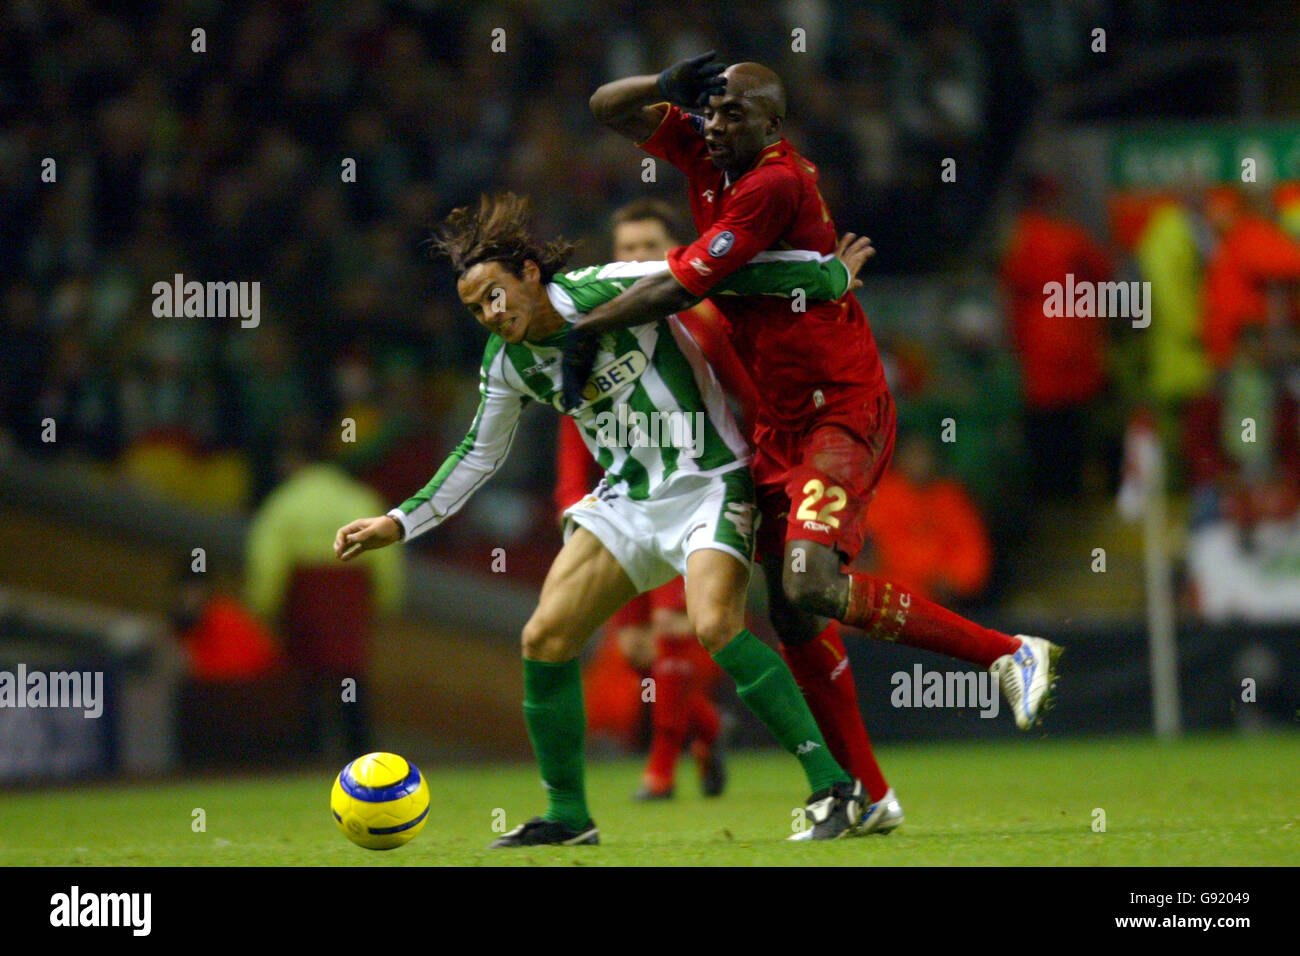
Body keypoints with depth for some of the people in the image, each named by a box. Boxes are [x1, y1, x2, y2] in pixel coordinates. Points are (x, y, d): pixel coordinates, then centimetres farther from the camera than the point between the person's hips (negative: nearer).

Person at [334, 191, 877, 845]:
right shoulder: (508, 363, 1)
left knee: (715, 626, -28)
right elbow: (479, 455, 17)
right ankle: (568, 817, 11)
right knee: (544, 640, -4)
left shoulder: (608, 291, -18)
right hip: (626, 498, 7)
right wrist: (401, 522, 10)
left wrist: (831, 274, -9)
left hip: (706, 479, -7)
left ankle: (834, 787, -21)